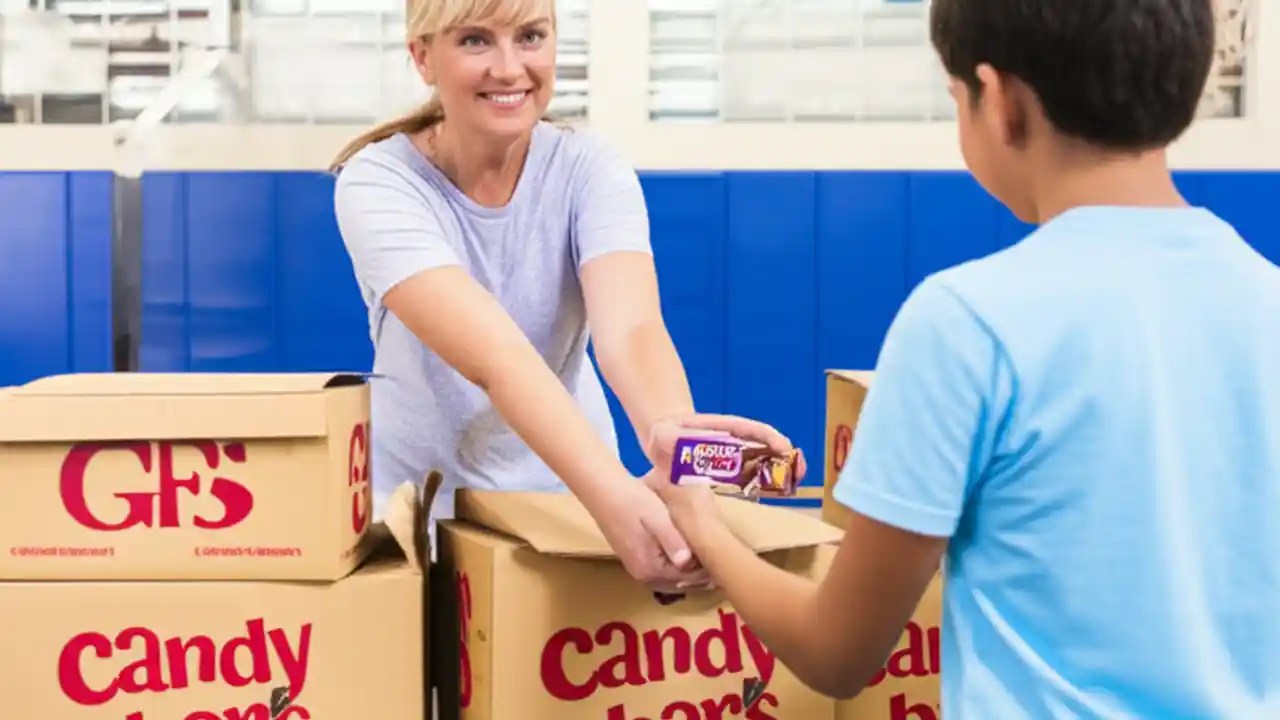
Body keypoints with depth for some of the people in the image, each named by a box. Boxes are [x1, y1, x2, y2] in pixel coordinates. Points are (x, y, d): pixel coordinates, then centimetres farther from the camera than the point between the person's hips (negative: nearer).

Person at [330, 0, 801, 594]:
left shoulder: (587, 169, -10)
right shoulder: (377, 183, -18)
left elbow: (628, 328, -29)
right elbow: (496, 356, -32)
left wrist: (667, 429, -51)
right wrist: (612, 494, -48)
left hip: (569, 487, 1)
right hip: (422, 498, -1)